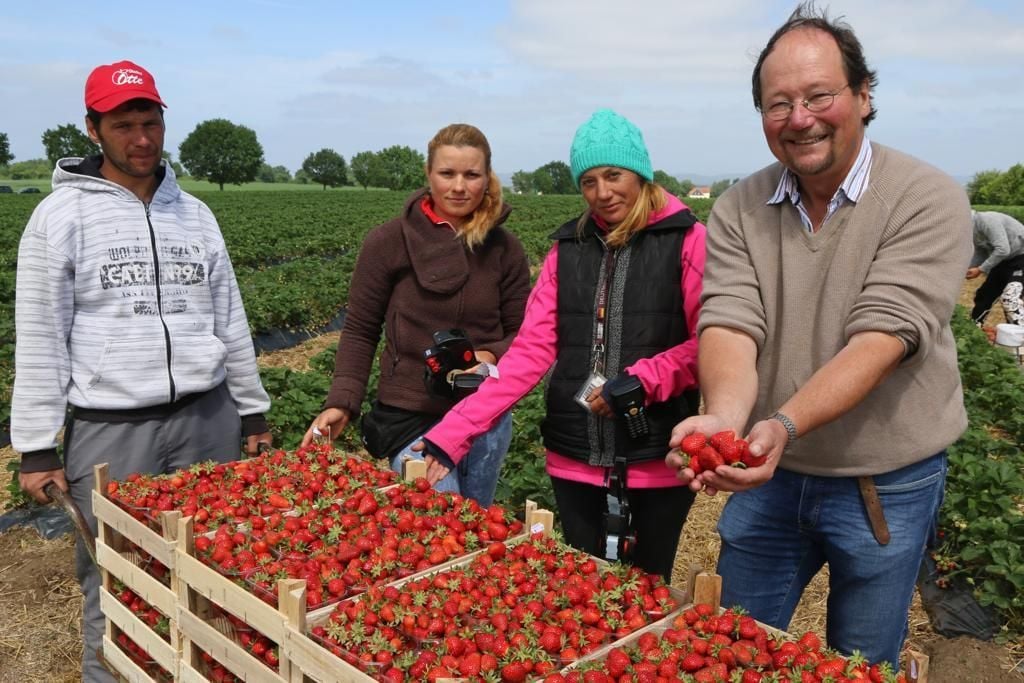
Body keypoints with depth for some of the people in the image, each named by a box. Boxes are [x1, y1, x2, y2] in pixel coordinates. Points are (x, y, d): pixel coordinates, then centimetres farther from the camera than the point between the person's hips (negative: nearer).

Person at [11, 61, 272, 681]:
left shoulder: (194, 212, 10)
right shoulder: (62, 215, -2)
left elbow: (230, 321, 13)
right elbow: (39, 338, -4)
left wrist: (254, 411, 14)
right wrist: (37, 447, -6)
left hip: (208, 419, 4)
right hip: (111, 428, -3)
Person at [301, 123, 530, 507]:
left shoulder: (504, 249, 2)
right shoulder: (388, 242, -5)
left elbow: (523, 335, 7)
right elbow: (359, 331, 0)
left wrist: (492, 356, -14)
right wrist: (342, 403, -11)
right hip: (411, 419, -3)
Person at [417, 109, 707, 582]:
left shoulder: (686, 241, -5)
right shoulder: (568, 248, 5)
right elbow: (530, 351, -1)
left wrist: (642, 379, -21)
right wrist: (453, 433, -9)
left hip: (658, 458, -3)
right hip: (576, 456, 3)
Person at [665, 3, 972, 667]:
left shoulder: (929, 199, -14)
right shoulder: (739, 209, -4)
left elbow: (881, 337, -24)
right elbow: (728, 324, -16)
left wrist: (784, 426, -37)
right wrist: (725, 418, -36)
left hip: (886, 486, -2)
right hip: (768, 473, 3)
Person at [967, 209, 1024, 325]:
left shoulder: (987, 220, -28)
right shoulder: (973, 230, 0)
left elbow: (1003, 250, -32)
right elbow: (981, 254, 10)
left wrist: (980, 270, -26)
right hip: (1004, 260, 10)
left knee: (1010, 298, -23)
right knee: (985, 294, 15)